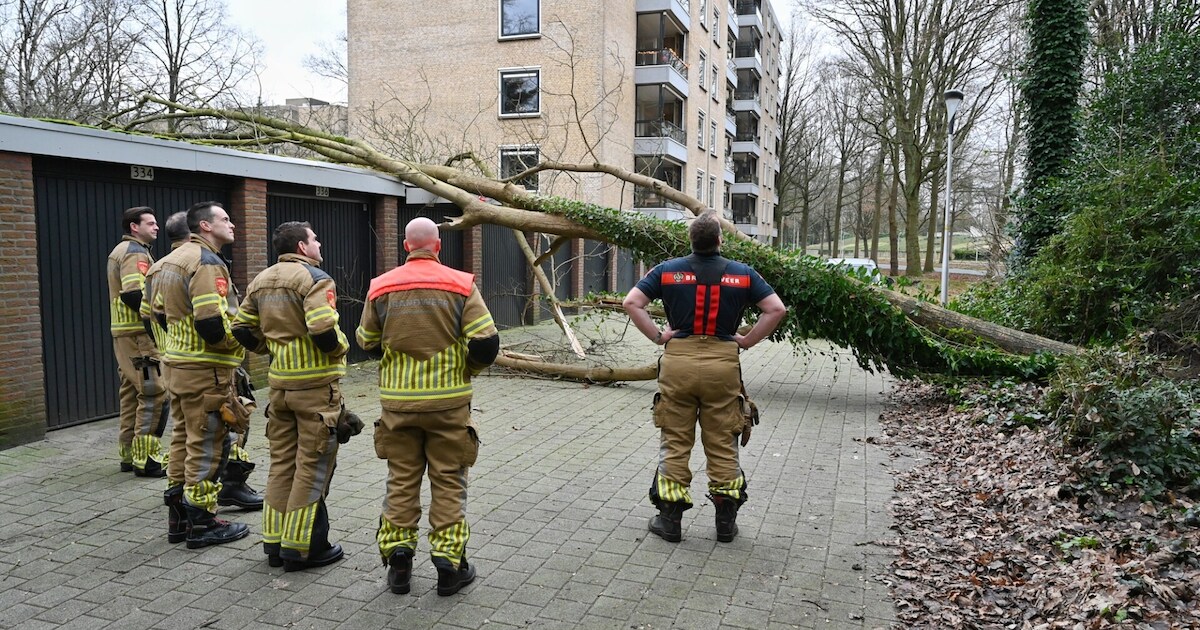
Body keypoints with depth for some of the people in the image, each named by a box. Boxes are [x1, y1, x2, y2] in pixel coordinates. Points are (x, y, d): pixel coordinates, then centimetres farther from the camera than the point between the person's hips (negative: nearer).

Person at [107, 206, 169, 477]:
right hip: (139, 334, -11)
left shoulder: (121, 251, 20)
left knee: (132, 394, 14)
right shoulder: (135, 252, -12)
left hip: (124, 333, 11)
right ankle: (146, 460, -5)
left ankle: (129, 455, 21)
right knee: (154, 395, -8)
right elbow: (134, 294, -25)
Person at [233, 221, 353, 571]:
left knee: (282, 463, 15)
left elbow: (242, 329, 11)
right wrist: (341, 348, -6)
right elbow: (323, 331, -25)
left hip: (280, 382, 8)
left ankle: (275, 543, 23)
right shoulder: (315, 278, -13)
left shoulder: (261, 280, 11)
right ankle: (302, 548, 8)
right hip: (316, 384, -7)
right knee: (313, 465, 1)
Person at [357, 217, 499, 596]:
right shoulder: (461, 285, -8)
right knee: (448, 482, 9)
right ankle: (450, 565, 14)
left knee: (401, 480, 14)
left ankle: (397, 561, 20)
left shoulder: (382, 288, -1)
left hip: (398, 401, 2)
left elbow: (366, 342, 10)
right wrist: (468, 370, 7)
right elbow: (486, 343, -12)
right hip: (448, 401, -2)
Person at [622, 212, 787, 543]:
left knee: (674, 443, 9)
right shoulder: (742, 273, 2)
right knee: (723, 445, 10)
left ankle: (670, 519, 15)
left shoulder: (668, 270, 1)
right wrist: (747, 341, 3)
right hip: (723, 363, 0)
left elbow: (632, 302, -4)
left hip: (677, 361, 0)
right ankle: (726, 522, 19)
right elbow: (777, 309, -2)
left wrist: (657, 336, 0)